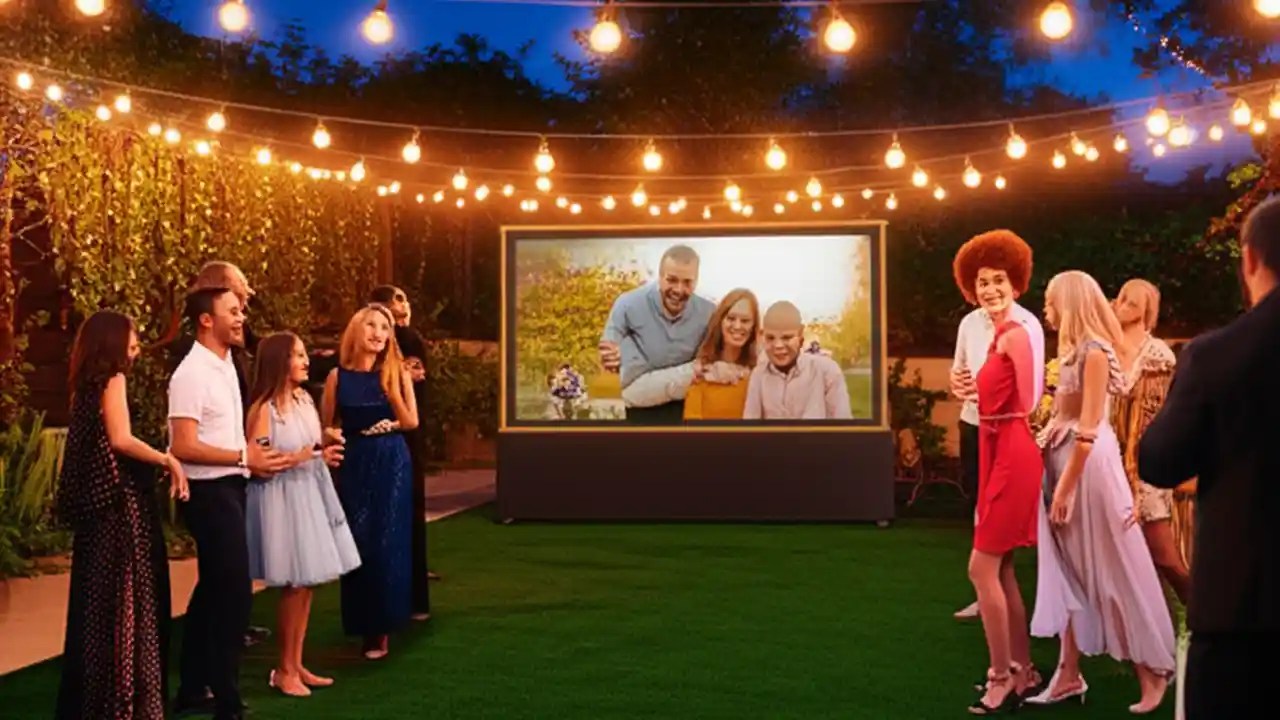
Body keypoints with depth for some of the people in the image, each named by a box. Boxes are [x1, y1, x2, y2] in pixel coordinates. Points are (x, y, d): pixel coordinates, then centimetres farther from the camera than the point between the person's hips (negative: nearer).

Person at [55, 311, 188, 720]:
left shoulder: (87, 384, 14)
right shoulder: (113, 379, -10)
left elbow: (98, 443, 13)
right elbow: (120, 440, -21)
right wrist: (168, 461, -12)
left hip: (97, 500, 9)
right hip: (120, 501, -9)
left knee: (97, 597, 12)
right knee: (125, 598, -4)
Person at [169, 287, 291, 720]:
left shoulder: (225, 365, 12)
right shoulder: (192, 374, -18)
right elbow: (184, 447, -23)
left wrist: (253, 459, 5)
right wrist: (243, 457, -18)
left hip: (229, 488, 10)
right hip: (210, 493, -10)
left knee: (214, 590, 16)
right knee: (234, 592, -7)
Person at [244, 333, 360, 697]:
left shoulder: (304, 399, 9)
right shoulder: (263, 408, -14)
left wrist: (326, 450, 3)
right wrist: (292, 459, -25)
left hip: (310, 494, 8)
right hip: (281, 498, -7)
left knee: (306, 583, 10)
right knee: (294, 585, -2)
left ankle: (297, 664, 20)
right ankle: (284, 669, 12)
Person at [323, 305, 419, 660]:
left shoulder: (397, 371, 1)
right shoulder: (339, 376, 1)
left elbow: (411, 422, -3)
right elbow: (325, 427, 4)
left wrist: (393, 387, -11)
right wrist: (345, 436, -10)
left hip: (392, 464, 0)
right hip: (354, 465, 1)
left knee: (388, 542, -1)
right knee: (358, 542, 2)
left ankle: (383, 625, 10)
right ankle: (364, 623, 16)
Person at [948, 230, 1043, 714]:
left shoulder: (1015, 335, -14)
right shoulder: (997, 337, 14)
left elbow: (1030, 407, -17)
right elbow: (996, 403, 12)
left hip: (1013, 457, -10)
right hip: (997, 456, 10)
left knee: (982, 569, -6)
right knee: (1001, 571, 14)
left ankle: (1002, 679, 3)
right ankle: (1022, 672, 24)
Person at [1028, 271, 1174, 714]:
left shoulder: (1094, 351, -14)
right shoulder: (1073, 350, 12)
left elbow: (1088, 428, -18)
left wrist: (1066, 487, -19)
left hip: (1088, 466, -9)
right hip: (1062, 461, 9)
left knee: (1110, 570, 1)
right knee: (1067, 571, 9)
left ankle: (1151, 672, 14)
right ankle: (1069, 675, 15)